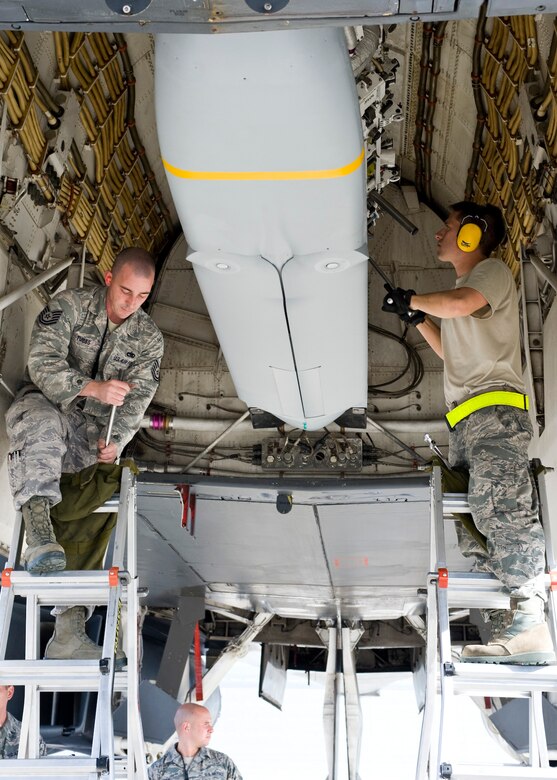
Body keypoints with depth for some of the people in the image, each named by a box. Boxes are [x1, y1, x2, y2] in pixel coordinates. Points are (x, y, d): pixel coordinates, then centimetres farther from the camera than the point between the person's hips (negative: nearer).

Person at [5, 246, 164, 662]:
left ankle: (68, 630, -11)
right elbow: (43, 364, -19)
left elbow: (138, 398, -3)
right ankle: (39, 533, -55)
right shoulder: (70, 305, -8)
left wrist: (116, 438, -23)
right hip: (45, 403, -3)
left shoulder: (149, 338, 2)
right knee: (41, 423, -41)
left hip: (93, 427, 3)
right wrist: (92, 388, -37)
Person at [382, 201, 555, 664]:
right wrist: (418, 318, 25)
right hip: (467, 420, 10)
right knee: (474, 522, 1)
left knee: (501, 508, -21)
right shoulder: (466, 288, 30)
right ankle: (508, 620, -3)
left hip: (495, 408, -10)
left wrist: (411, 299, -2)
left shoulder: (493, 271, 4)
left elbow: (460, 303, -19)